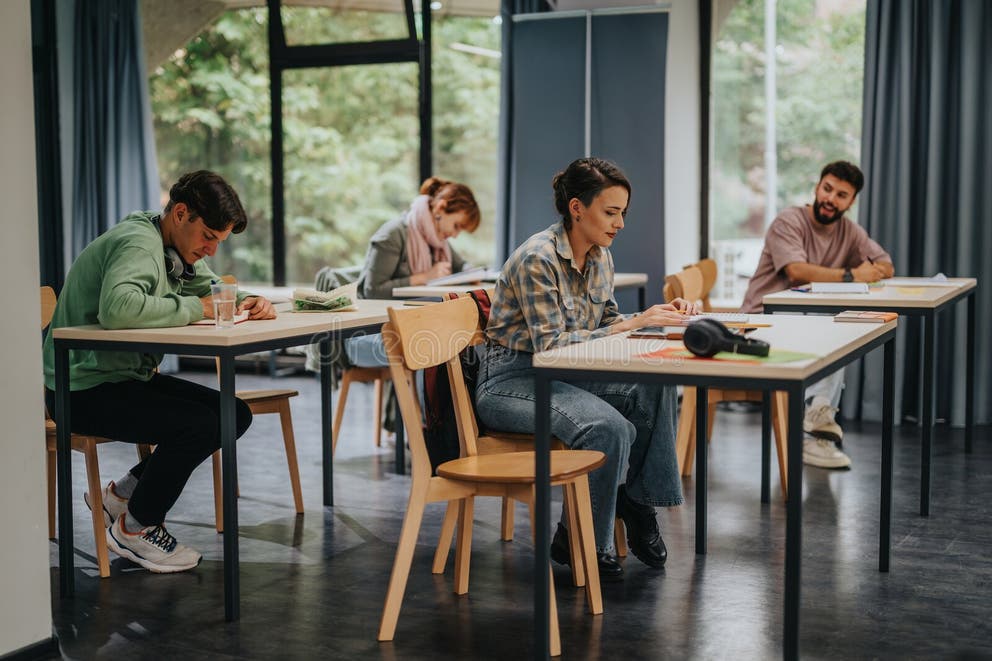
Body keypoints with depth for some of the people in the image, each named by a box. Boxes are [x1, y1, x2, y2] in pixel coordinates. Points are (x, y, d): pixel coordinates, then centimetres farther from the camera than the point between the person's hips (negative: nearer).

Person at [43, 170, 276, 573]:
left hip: (131, 376, 10)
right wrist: (192, 308, -27)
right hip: (84, 389, -10)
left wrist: (248, 303, -3)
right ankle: (134, 528, -1)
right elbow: (117, 308, -40)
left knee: (234, 415, 1)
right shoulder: (138, 243, -21)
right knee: (199, 424, -25)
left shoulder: (176, 249, 10)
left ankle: (123, 493, 13)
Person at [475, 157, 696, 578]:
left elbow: (608, 322, 12)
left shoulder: (601, 258, 4)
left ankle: (637, 501, 2)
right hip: (511, 381, -8)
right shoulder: (537, 259, -21)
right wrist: (630, 325, -28)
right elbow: (550, 344, -25)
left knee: (654, 389, -16)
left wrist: (658, 317, -7)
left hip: (563, 373, 8)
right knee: (609, 428, -30)